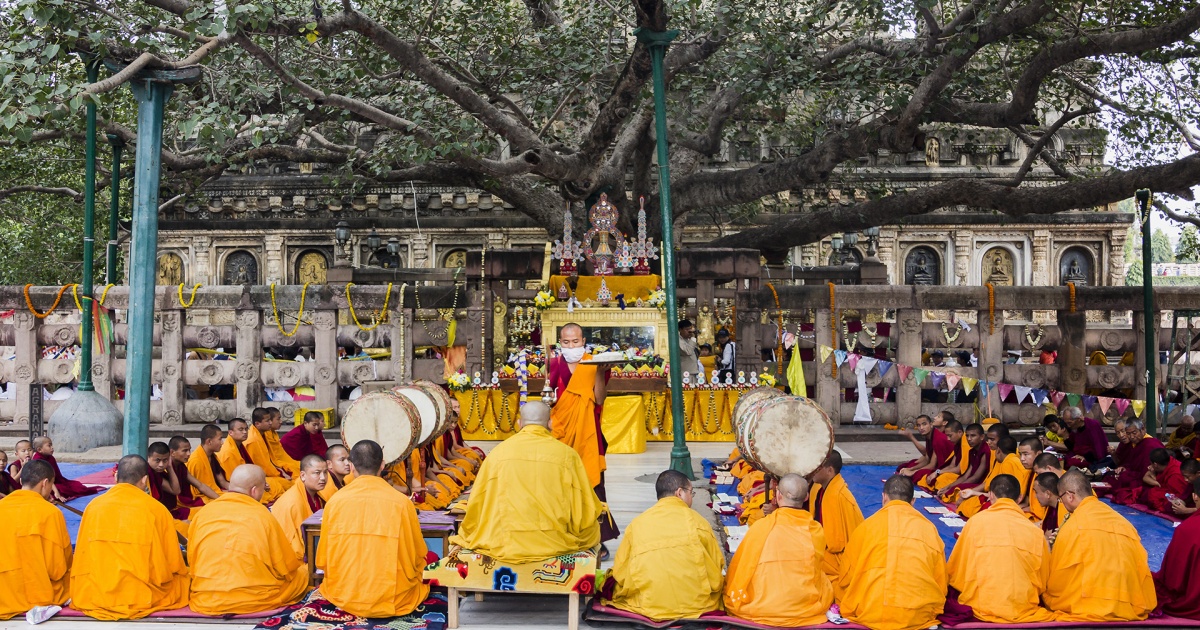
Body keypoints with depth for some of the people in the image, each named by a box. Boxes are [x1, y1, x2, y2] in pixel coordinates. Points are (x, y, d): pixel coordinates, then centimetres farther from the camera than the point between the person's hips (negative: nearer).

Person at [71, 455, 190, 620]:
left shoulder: (94, 505, -2)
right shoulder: (156, 509, -9)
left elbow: (81, 559, 6)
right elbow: (174, 564, -3)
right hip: (143, 599, -3)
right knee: (184, 577, 22)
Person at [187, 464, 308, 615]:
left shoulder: (203, 513, -2)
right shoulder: (262, 516, -11)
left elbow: (191, 561, 8)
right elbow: (287, 567, -2)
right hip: (254, 601, -4)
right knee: (303, 571, 17)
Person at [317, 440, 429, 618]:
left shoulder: (335, 501, -6)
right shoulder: (402, 502, -10)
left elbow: (322, 561, 1)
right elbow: (418, 559, 1)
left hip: (344, 598, 1)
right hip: (394, 601, -1)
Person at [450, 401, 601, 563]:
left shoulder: (498, 452, 0)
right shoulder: (567, 454, -3)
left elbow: (476, 507, 4)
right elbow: (586, 512, -2)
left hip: (504, 545, 1)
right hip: (555, 543, -1)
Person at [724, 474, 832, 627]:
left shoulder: (761, 527, -14)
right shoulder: (817, 531, -8)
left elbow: (740, 569, -2)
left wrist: (732, 595, 16)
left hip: (763, 608, -2)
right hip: (808, 610, 2)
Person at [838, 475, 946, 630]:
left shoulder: (867, 526, 3)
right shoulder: (929, 528, 6)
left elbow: (846, 579, 8)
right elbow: (941, 584, 12)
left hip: (870, 615, -2)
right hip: (920, 616, 2)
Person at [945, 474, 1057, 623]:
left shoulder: (977, 521, -1)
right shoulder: (1035, 531, 2)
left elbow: (955, 573, 4)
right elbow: (1043, 582, 12)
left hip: (981, 608, -3)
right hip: (1023, 611, 3)